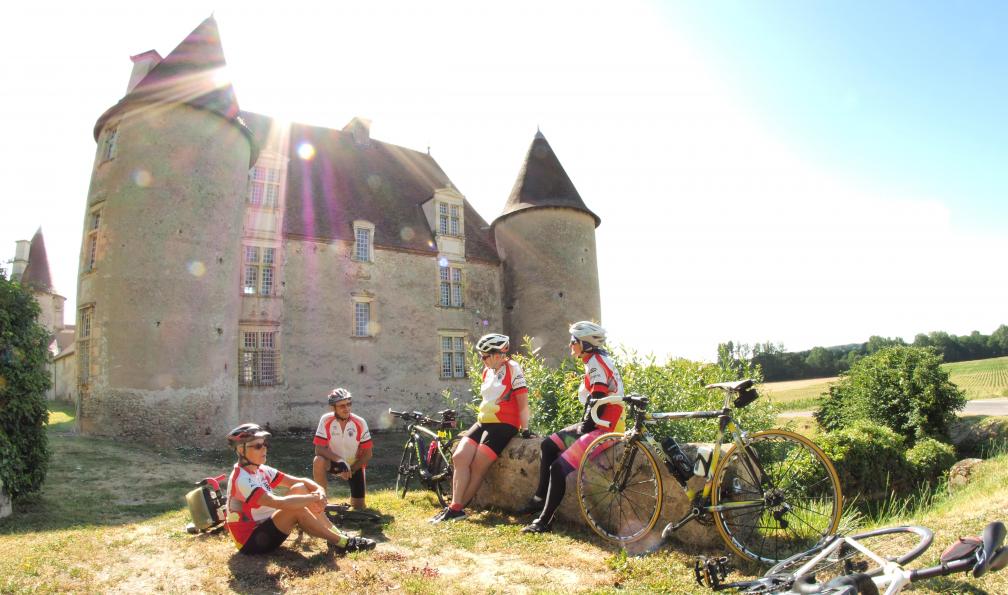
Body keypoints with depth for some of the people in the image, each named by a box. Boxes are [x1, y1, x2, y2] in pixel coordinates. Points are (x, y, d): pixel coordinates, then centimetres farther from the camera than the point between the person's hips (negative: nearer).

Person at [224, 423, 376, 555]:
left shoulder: (262, 470, 6)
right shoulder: (242, 479, -22)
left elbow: (300, 480, 2)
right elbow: (278, 503, -36)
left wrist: (318, 489, -18)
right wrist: (314, 497, -29)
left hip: (264, 526, 9)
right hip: (250, 541, -9)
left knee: (300, 489, -5)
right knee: (296, 509, -28)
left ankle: (336, 534, -6)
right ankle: (341, 543, -16)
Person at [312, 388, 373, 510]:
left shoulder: (360, 423, -18)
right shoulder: (326, 420, -18)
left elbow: (367, 454, -10)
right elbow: (319, 449, -21)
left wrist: (351, 470, -15)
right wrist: (339, 460, -32)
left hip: (354, 465, 1)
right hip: (334, 462, 0)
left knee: (359, 506, -3)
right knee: (318, 461, -35)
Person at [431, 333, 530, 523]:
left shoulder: (512, 369, -9)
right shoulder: (487, 372, 14)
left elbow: (523, 402, -11)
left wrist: (524, 428, -13)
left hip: (503, 425, -7)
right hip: (483, 422, 8)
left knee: (477, 467, -13)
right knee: (459, 457, -10)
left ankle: (456, 509, -3)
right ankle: (455, 506, -8)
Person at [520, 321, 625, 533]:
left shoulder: (596, 362, -14)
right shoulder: (594, 362, 17)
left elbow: (598, 401, -21)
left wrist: (584, 426, -11)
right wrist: (581, 424, 9)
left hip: (604, 428, -10)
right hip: (594, 425, 10)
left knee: (558, 467, -16)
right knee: (548, 445, 11)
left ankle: (545, 520, -5)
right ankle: (541, 498, 17)